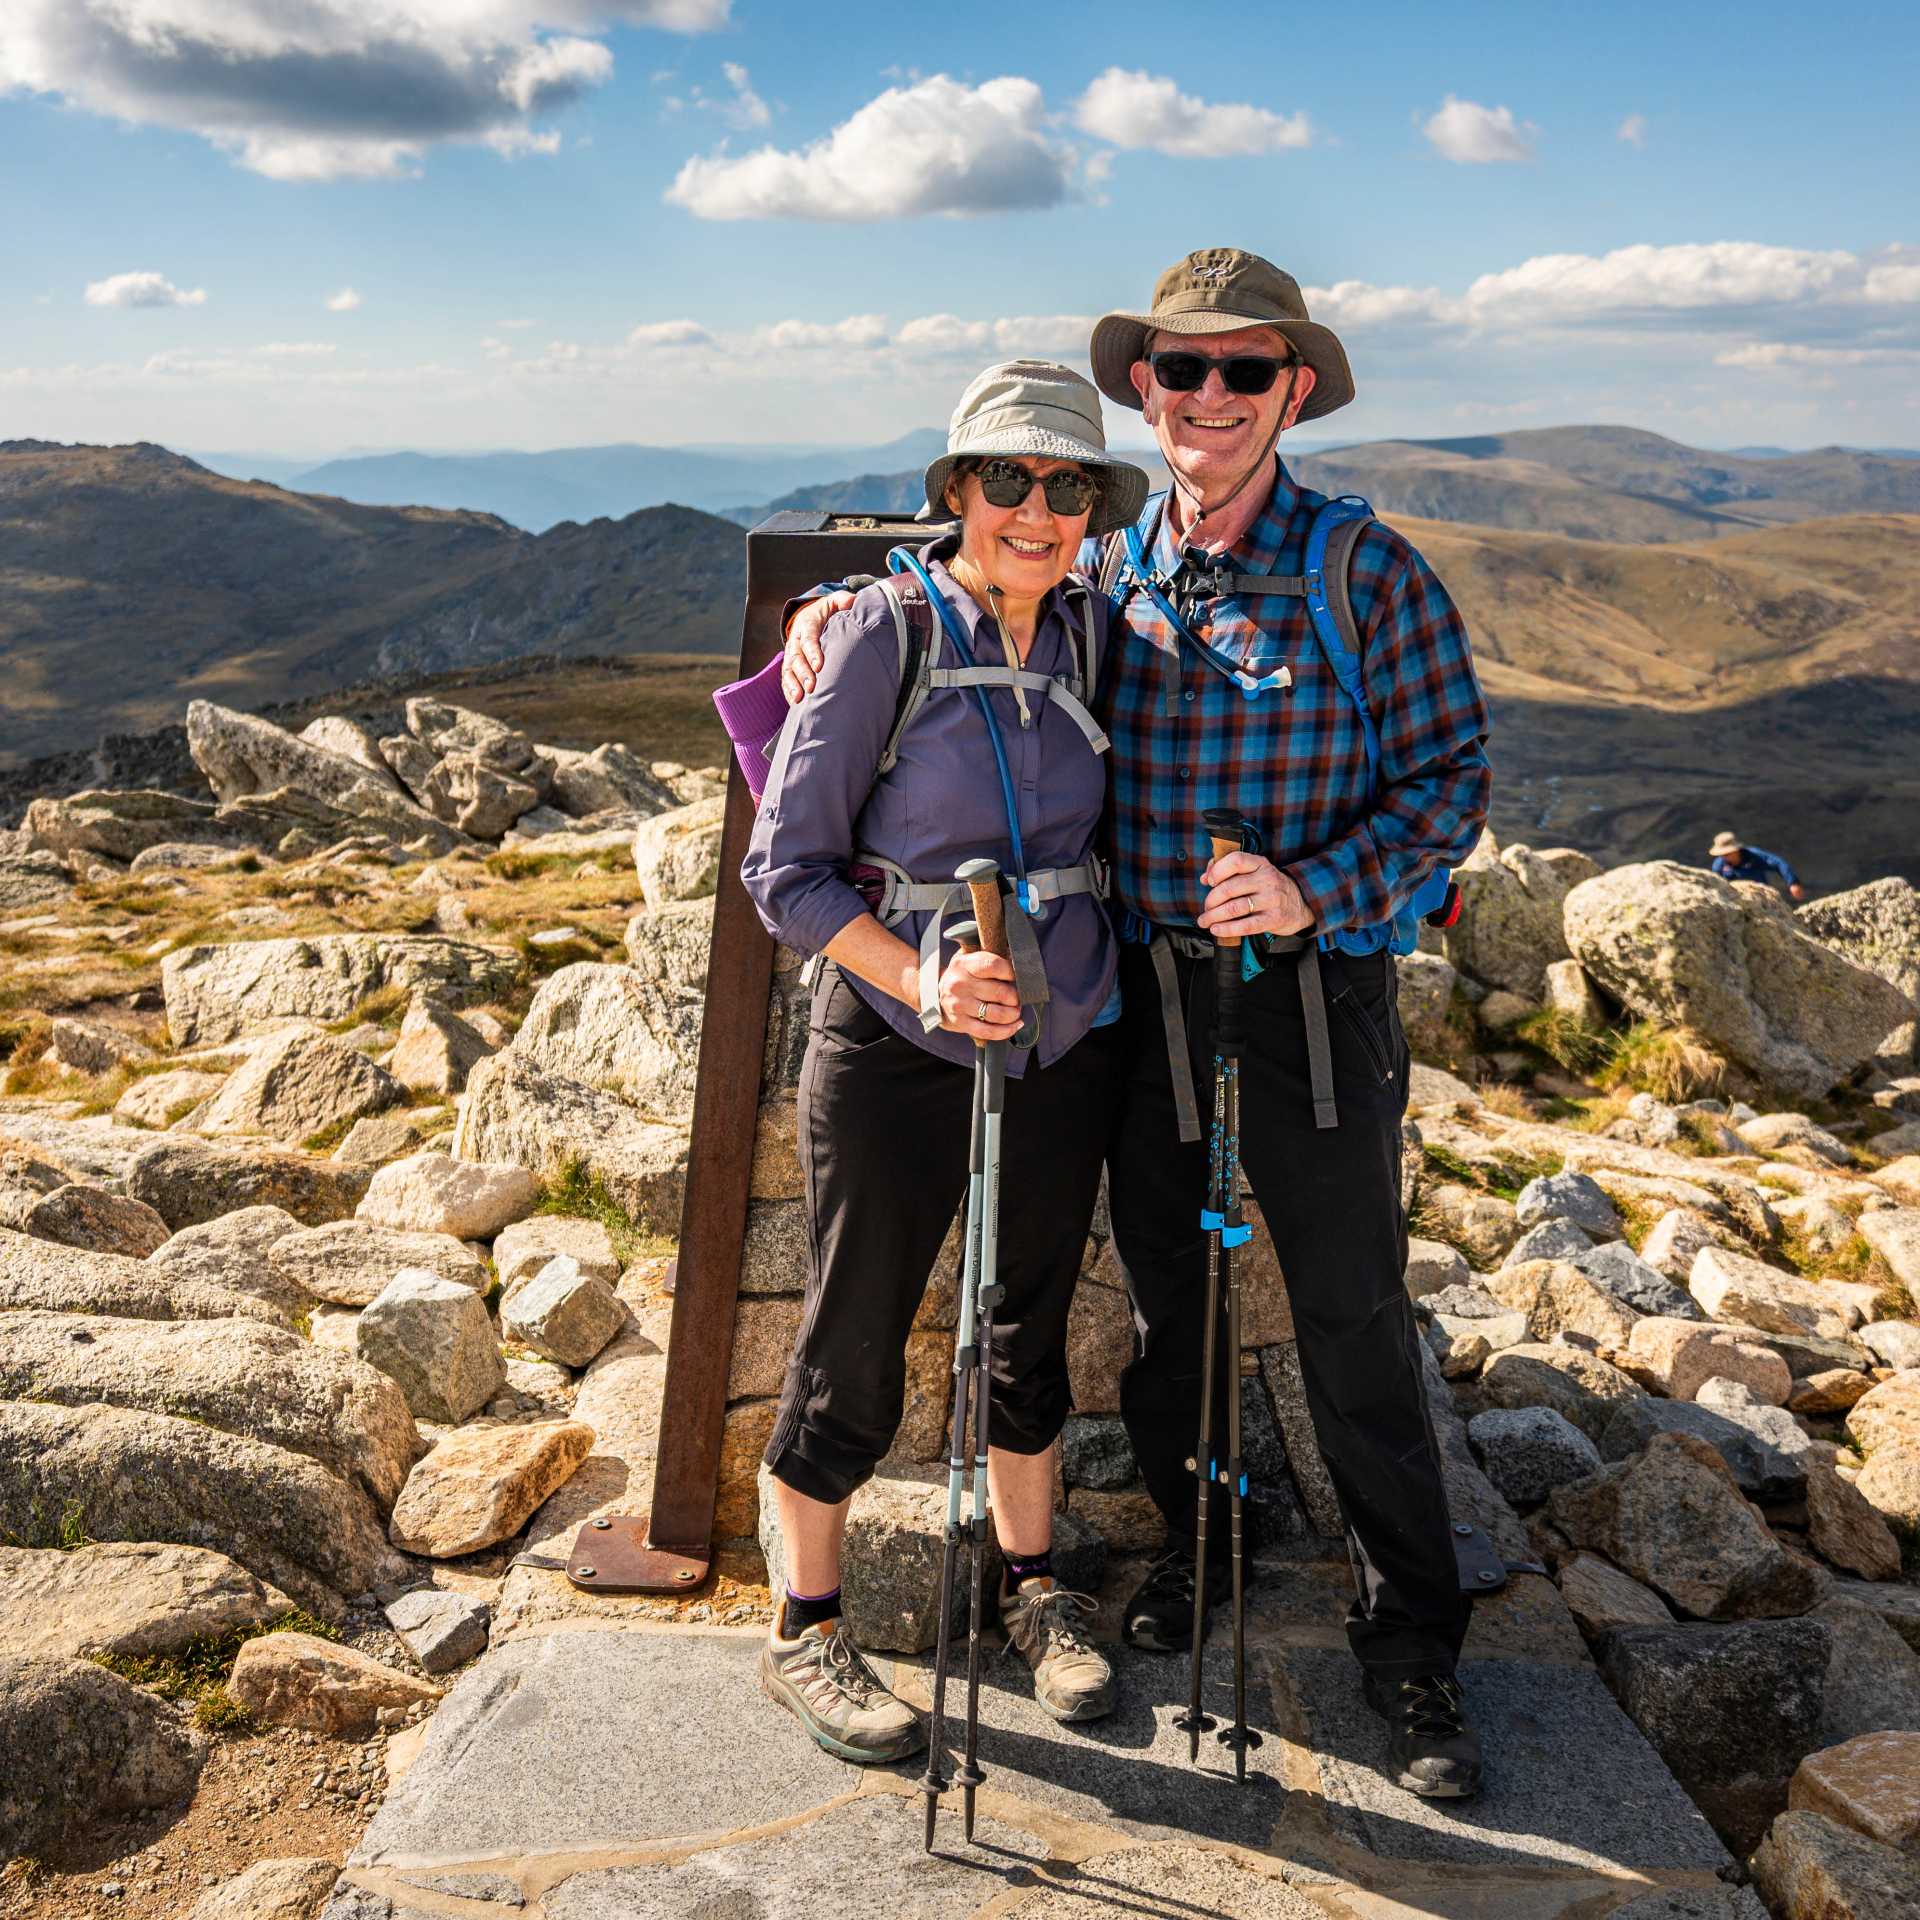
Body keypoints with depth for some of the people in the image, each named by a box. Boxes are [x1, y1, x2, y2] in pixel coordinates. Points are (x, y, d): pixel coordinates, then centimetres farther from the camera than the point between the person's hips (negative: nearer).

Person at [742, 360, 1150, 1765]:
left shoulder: (1092, 635, 2)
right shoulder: (887, 631, -12)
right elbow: (786, 867, -12)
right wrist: (919, 976, -24)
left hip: (1068, 1044, 5)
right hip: (897, 1054, -4)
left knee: (1033, 1323, 18)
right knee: (855, 1344, 7)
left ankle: (1032, 1584, 38)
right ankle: (806, 1629, 26)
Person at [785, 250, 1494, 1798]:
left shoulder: (1370, 572, -7)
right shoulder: (1095, 578, 4)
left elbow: (1451, 779, -6)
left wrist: (1316, 891, -22)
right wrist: (836, 604, 1)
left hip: (1314, 1000, -3)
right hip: (1139, 1006, 3)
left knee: (1357, 1334, 4)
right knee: (1163, 1307, 18)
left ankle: (1411, 1642, 22)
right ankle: (1192, 1543, 42)